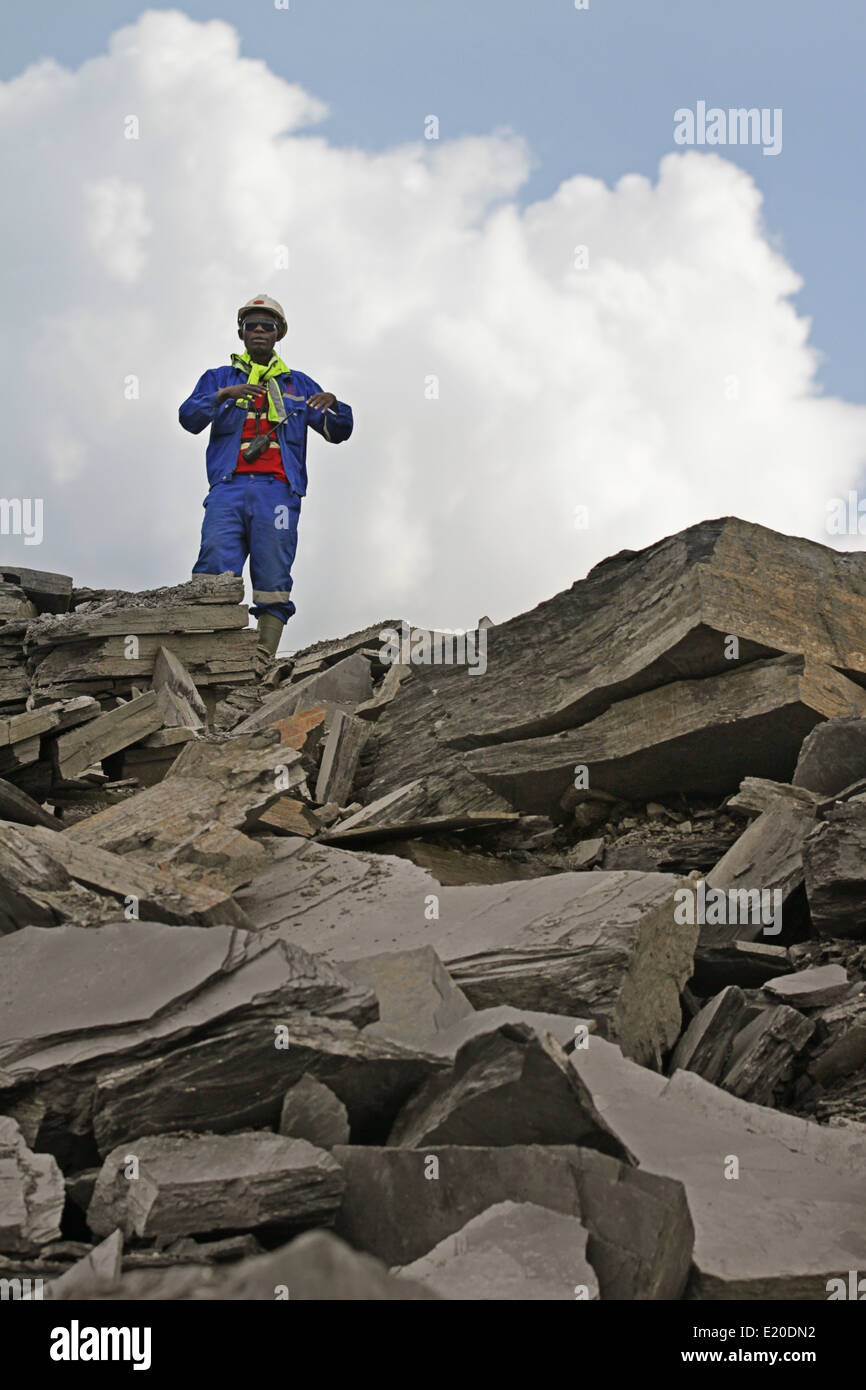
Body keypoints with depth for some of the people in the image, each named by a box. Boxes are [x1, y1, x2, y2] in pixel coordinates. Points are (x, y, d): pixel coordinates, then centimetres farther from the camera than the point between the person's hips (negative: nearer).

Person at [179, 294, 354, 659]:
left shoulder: (298, 384, 24)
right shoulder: (218, 378, 22)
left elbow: (338, 432, 16)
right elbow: (189, 417, 5)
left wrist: (332, 405, -7)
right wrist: (223, 395, -12)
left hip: (276, 490, 1)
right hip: (229, 486, -1)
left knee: (273, 581, -10)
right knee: (214, 572, -18)